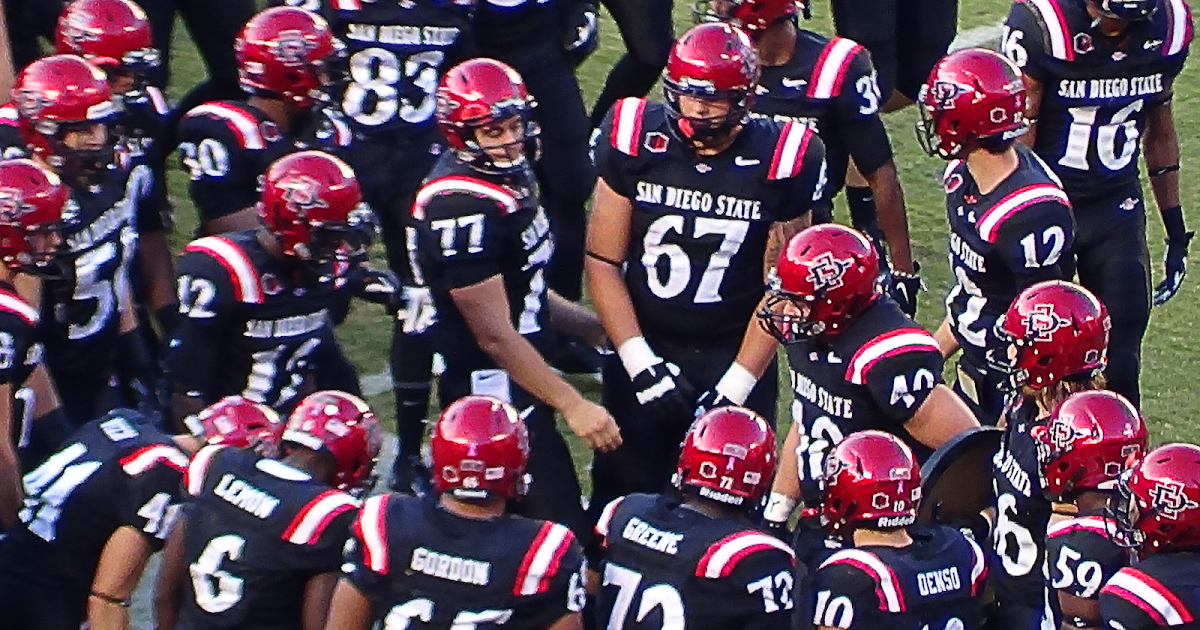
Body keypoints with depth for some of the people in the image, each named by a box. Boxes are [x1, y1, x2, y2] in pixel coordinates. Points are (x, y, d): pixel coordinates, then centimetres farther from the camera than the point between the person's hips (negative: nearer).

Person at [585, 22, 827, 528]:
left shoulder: (783, 159, -12)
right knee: (623, 498, 4)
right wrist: (640, 361, -13)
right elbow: (603, 262, -4)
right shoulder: (633, 140, -9)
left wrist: (737, 384, -11)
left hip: (735, 354, -1)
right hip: (645, 348, 1)